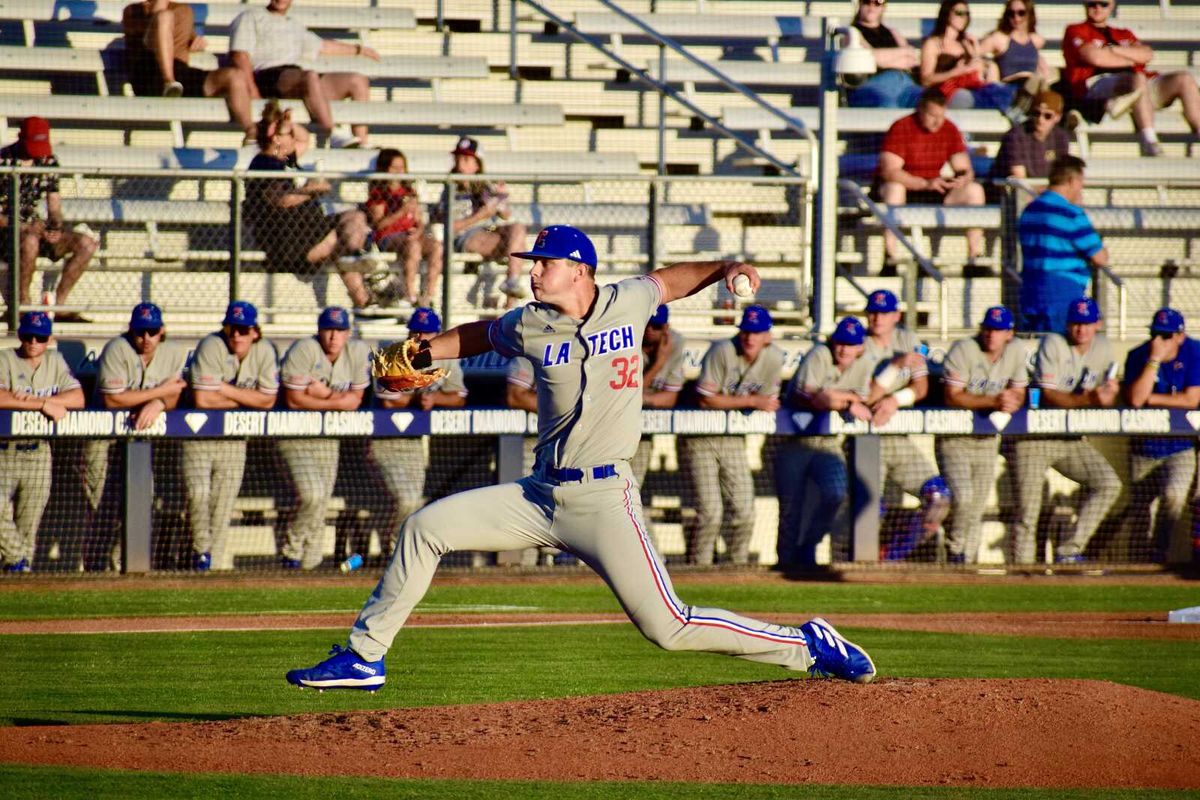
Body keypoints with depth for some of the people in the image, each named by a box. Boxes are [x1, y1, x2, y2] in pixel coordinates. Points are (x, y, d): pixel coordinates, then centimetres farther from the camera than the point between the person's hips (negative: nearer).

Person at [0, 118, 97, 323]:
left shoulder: (48, 161, 8)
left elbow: (54, 206, 12)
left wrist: (56, 228, -9)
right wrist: (21, 227, -23)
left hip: (33, 228, 7)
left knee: (86, 243, -9)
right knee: (30, 241, -40)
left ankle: (60, 306, -8)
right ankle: (23, 305, -27)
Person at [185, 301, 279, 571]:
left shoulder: (264, 351, -6)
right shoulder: (211, 347, -20)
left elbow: (267, 400, -8)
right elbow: (203, 400, -26)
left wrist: (226, 390, -18)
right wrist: (247, 398, -14)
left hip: (235, 435, 4)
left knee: (225, 496, 3)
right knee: (199, 491, -17)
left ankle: (215, 559, 12)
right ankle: (201, 550, 4)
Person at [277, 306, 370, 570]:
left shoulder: (359, 352, -3)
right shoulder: (303, 350, -17)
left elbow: (355, 400, -1)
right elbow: (294, 400, -20)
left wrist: (325, 394, -19)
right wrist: (337, 401, -16)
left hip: (329, 437, 5)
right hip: (296, 437, -5)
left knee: (322, 500, 5)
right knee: (312, 495, -17)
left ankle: (309, 561, 18)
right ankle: (291, 552, 3)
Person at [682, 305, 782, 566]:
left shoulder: (773, 358, -3)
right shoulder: (723, 351, -21)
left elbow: (769, 402, 5)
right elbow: (705, 399, -24)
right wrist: (751, 401, -23)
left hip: (733, 441, 5)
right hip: (699, 439, -5)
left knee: (744, 512, 3)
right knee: (710, 512, -12)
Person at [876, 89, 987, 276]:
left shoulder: (949, 130, -1)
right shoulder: (901, 128, -16)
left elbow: (964, 169, 1)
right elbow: (889, 171, -26)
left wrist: (963, 179, -26)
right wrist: (926, 184, -35)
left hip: (934, 191, 5)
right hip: (904, 188, -5)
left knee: (974, 190, -14)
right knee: (894, 188, -39)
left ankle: (974, 259, -15)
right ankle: (890, 259, -40)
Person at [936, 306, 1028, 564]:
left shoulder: (1016, 351, 2)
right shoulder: (963, 350, -15)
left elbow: (1018, 394, 6)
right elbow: (952, 397, -20)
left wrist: (1010, 403, -18)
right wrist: (993, 402, -28)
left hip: (988, 441, 5)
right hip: (954, 438, -5)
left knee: (978, 507, 6)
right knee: (963, 496, -20)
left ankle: (967, 562, 16)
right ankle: (954, 548, 3)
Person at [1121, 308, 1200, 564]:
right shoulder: (1138, 356, -7)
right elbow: (1135, 399, -21)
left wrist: (1149, 399, -13)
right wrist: (1154, 360, -25)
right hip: (1144, 448, 3)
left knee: (1173, 494, -27)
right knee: (1138, 508, 8)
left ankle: (1161, 551, -9)